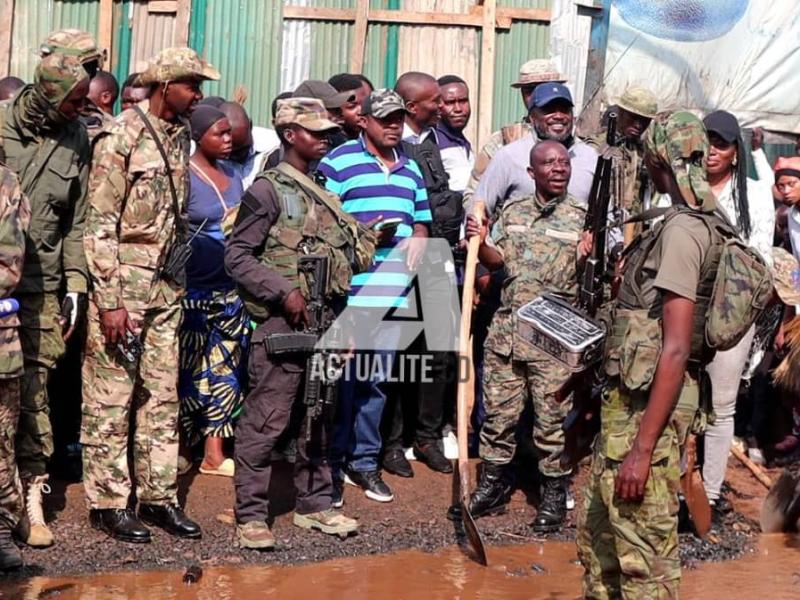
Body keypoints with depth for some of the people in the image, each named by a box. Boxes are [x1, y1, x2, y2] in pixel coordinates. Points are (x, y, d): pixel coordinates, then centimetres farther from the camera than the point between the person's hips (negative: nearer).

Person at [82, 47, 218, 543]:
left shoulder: (180, 136, 10)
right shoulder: (121, 138, -12)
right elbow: (100, 225, -14)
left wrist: (178, 276, 15)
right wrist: (110, 302, -17)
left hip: (167, 284, 7)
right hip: (123, 282, -7)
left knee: (162, 395, 11)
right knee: (111, 397, 0)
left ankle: (160, 497, 19)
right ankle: (109, 502, 10)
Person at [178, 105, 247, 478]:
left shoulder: (233, 175, 12)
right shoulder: (184, 176, -10)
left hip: (230, 291, 7)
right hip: (193, 291, -7)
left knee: (225, 370, 8)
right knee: (188, 372, 0)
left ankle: (214, 454, 16)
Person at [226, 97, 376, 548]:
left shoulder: (325, 190, 17)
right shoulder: (269, 190, -6)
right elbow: (238, 256, -11)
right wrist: (284, 293, -17)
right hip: (283, 324, -8)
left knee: (320, 418, 14)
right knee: (267, 420, -5)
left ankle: (315, 503, 25)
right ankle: (251, 515, 2)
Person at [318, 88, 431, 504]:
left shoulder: (410, 169, 19)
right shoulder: (339, 162, -2)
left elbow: (421, 221, 26)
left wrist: (417, 239, 4)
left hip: (393, 293, 6)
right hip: (348, 292, -6)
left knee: (376, 381, 12)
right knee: (341, 380, -1)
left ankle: (365, 461, 22)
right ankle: (333, 463, 9)